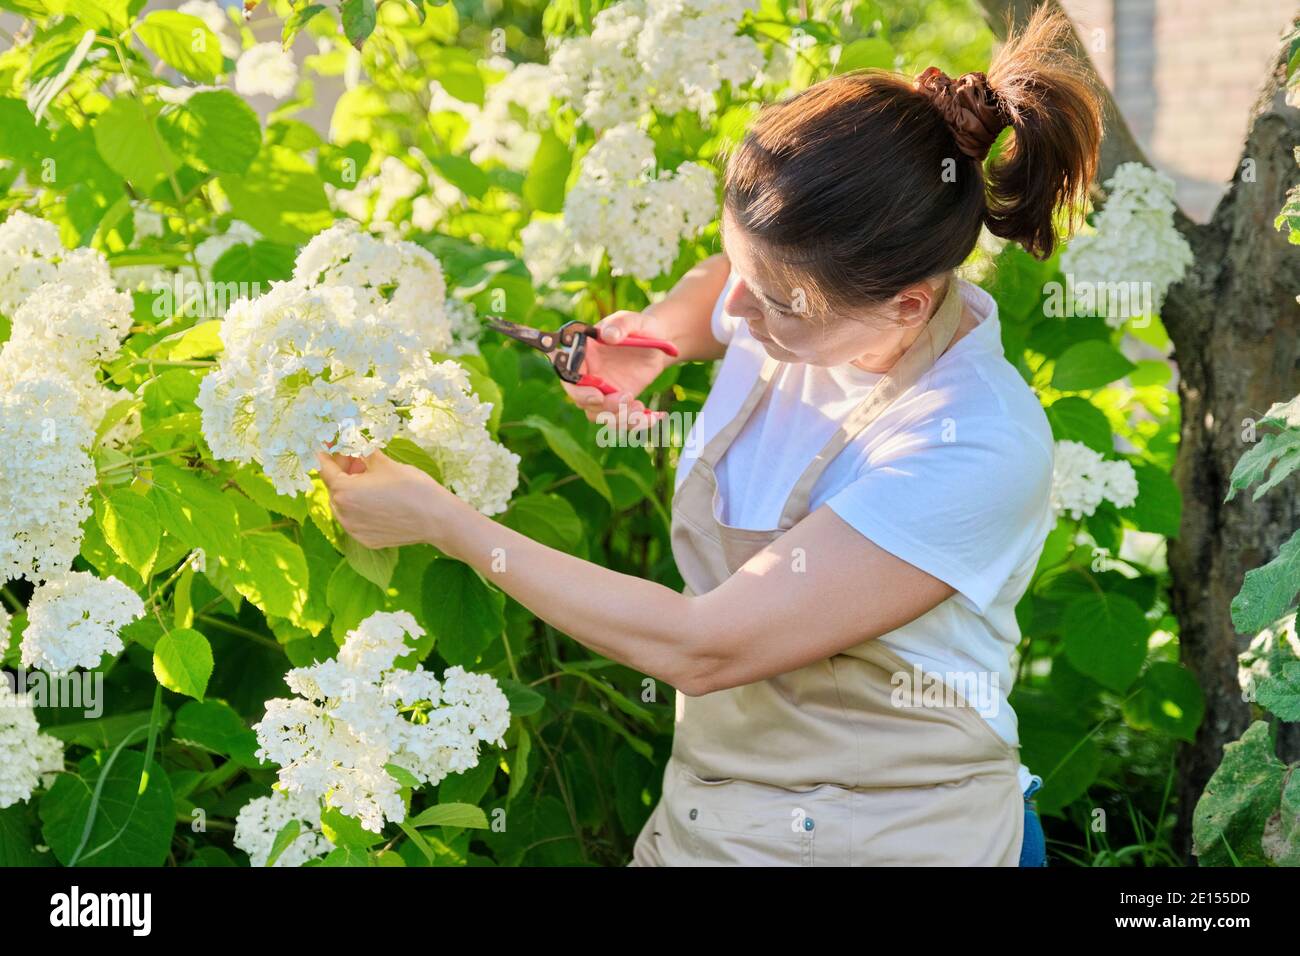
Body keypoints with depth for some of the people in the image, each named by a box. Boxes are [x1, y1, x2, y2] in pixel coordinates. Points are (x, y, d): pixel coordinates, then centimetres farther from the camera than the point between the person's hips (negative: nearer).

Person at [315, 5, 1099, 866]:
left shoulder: (976, 451, -25)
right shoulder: (794, 288, -5)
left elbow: (697, 649, -24)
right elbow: (713, 289, 23)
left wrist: (438, 520, -18)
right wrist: (651, 339, 0)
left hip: (888, 839, -6)